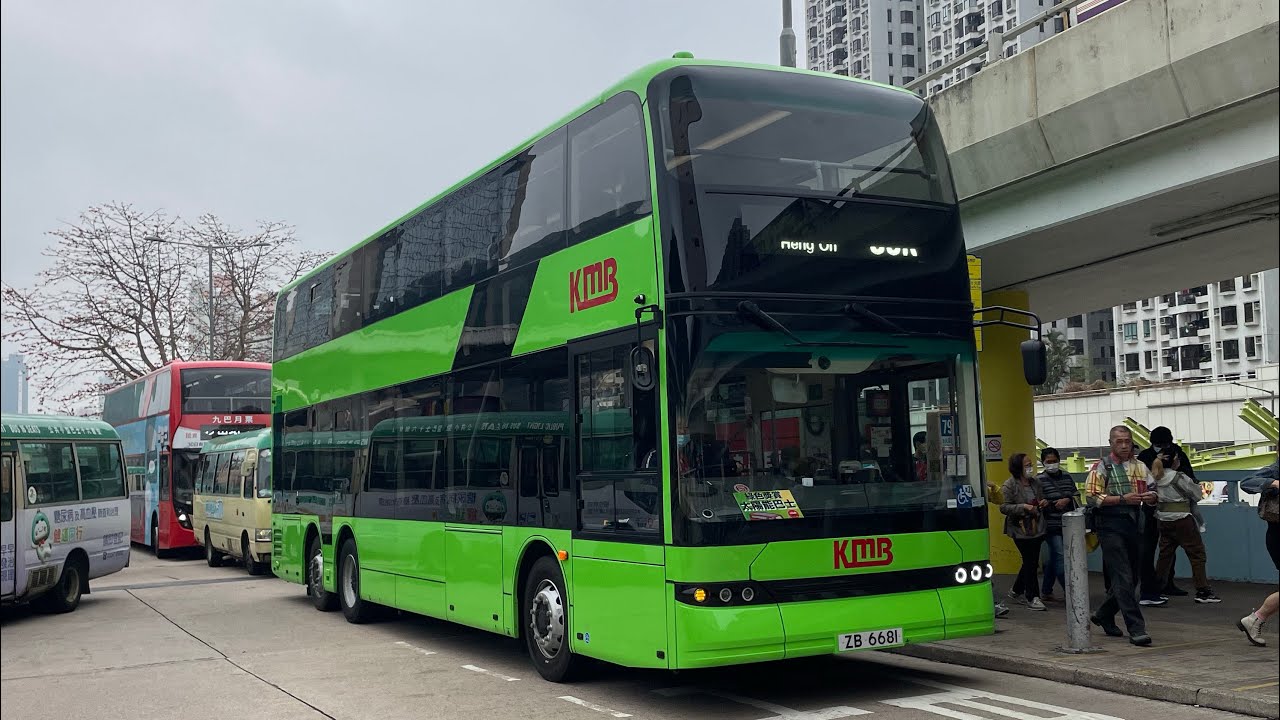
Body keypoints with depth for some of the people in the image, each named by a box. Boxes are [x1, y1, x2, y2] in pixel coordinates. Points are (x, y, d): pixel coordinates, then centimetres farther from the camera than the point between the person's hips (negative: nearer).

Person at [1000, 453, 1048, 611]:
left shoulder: (1035, 482, 10)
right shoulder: (1010, 485, -10)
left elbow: (1041, 499, 25)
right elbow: (1004, 507, -14)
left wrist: (1044, 503, 2)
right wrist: (1023, 507, -24)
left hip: (1036, 529, 7)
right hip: (1020, 530, -7)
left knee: (1031, 562, 12)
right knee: (1030, 562, -4)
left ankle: (1016, 590, 30)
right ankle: (1032, 597, 5)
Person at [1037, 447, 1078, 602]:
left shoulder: (1067, 476, 9)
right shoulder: (1039, 479, -6)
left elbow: (1077, 496, 9)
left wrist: (1068, 500, -8)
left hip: (1067, 525, 5)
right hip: (1051, 524, -5)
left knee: (1054, 557, 13)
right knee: (1060, 557, -10)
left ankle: (1046, 591, 24)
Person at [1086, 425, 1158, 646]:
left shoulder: (1140, 467, 14)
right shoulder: (1101, 467, -3)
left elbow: (1153, 492, 18)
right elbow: (1091, 498, -11)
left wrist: (1150, 497, -6)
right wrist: (1123, 499, -19)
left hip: (1133, 526, 6)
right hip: (1111, 527, -6)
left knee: (1131, 578, 12)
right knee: (1123, 579, -9)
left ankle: (1104, 616, 31)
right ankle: (1136, 630, -10)